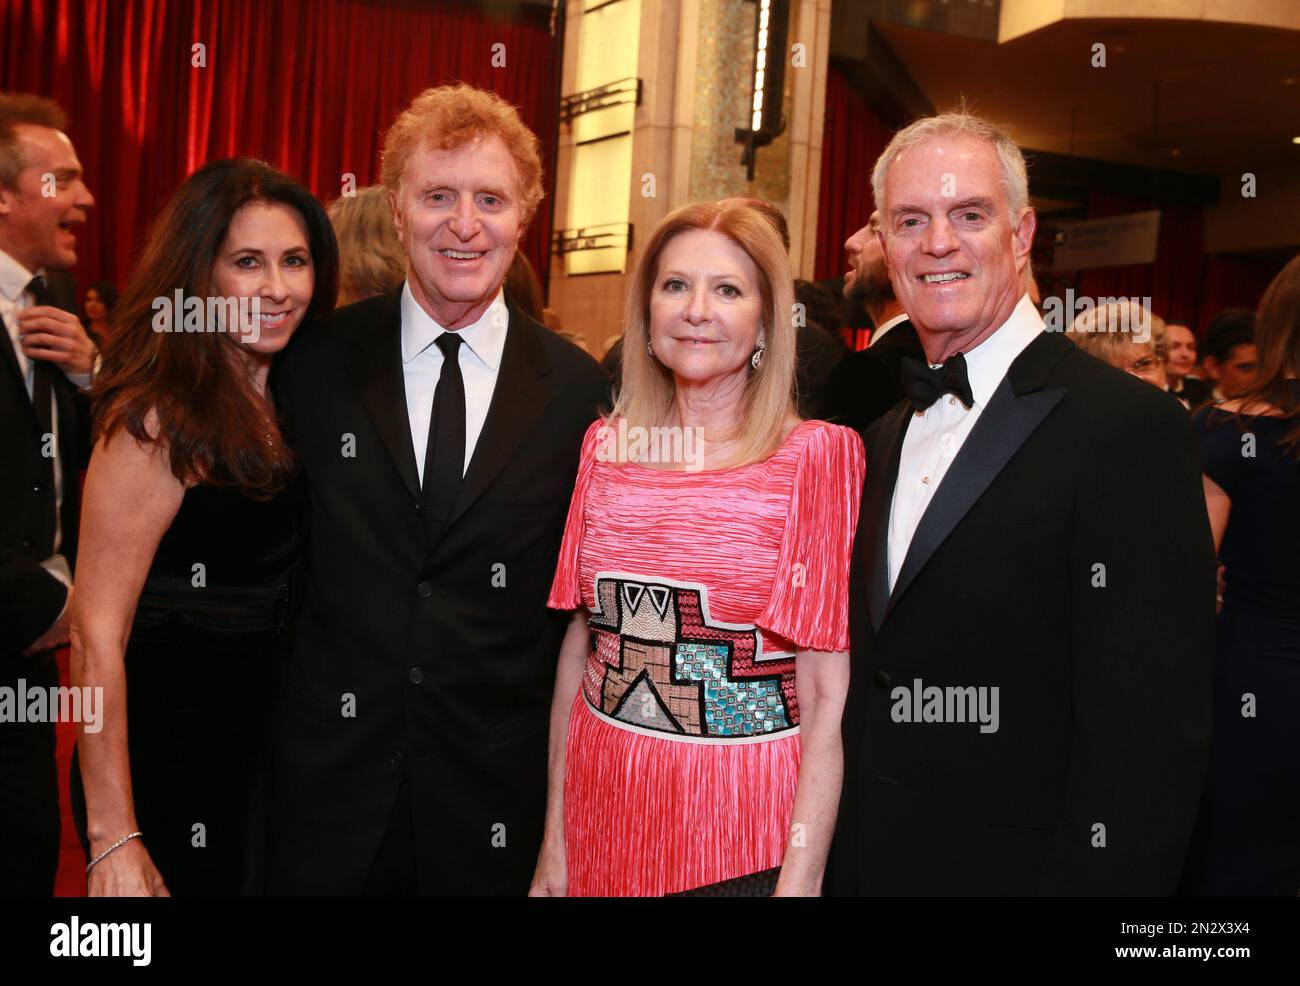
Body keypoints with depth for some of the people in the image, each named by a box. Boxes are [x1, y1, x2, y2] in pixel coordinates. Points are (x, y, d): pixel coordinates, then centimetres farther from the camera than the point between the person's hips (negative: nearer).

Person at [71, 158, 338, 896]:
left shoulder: (283, 401, 3)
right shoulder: (159, 420, -19)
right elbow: (97, 635, -21)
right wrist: (114, 840, -22)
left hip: (260, 757, 7)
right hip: (168, 772, -7)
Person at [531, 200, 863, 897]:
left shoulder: (817, 456, -10)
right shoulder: (605, 445, 2)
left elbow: (827, 699, -11)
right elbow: (578, 645, 6)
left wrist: (800, 878, -17)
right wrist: (555, 843, 4)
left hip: (746, 843, -3)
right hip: (603, 824, 4)